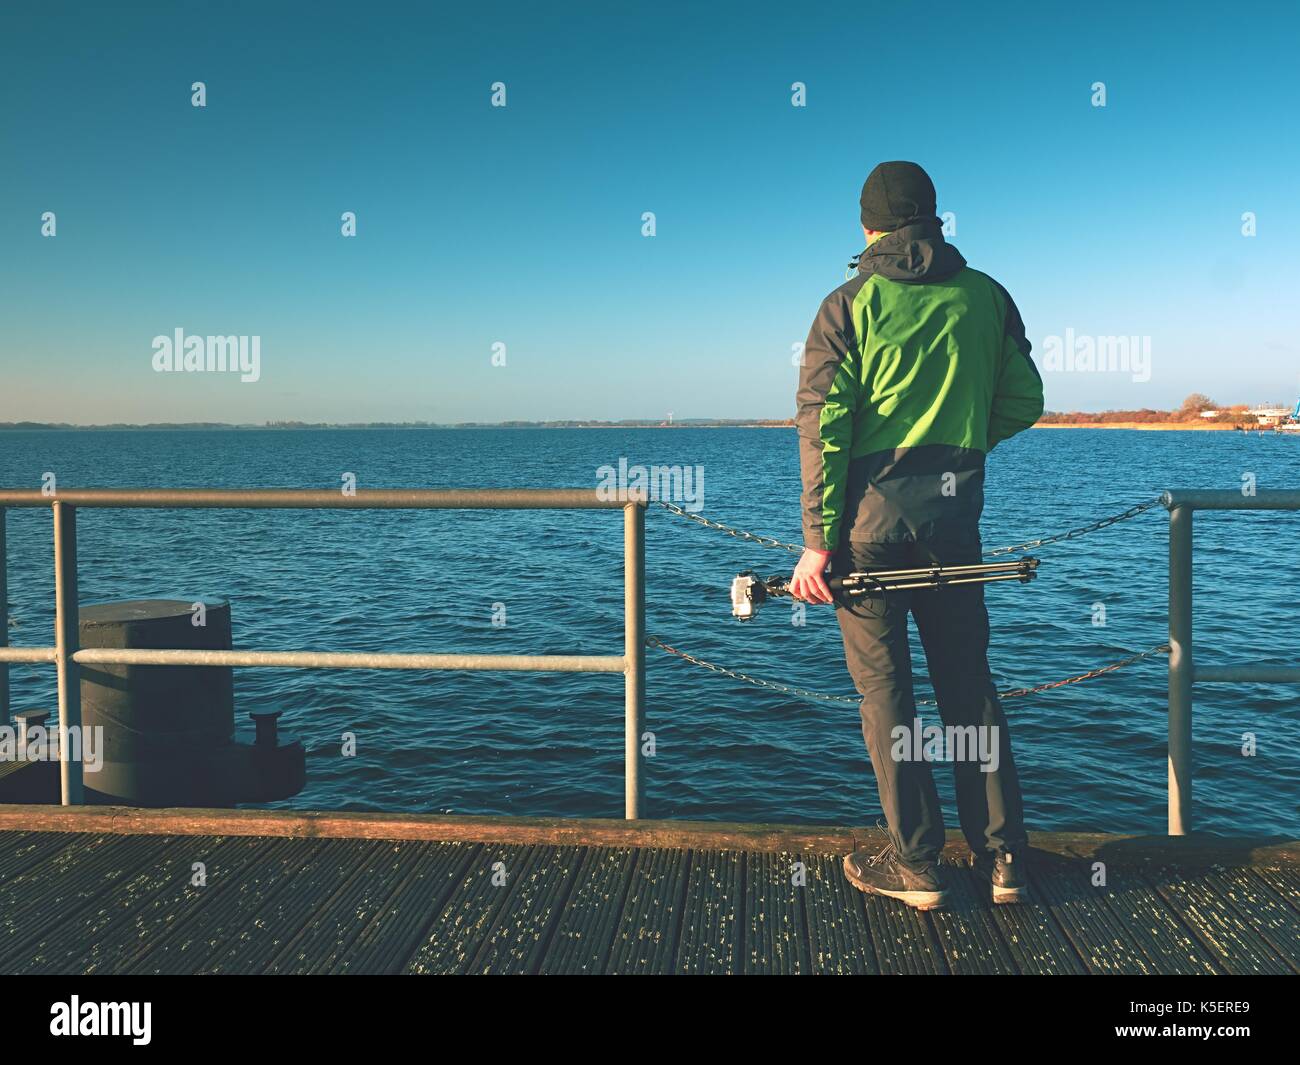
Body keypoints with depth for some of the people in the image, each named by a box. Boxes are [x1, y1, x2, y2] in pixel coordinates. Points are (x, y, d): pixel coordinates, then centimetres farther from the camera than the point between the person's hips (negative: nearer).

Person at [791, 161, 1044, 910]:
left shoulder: (850, 305, -3)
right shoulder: (985, 295, 5)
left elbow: (822, 426, -9)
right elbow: (1023, 403, 9)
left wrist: (817, 540, -9)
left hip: (871, 510, -3)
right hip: (954, 511, 3)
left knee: (885, 685, 5)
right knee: (969, 680, 12)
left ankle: (917, 865, 10)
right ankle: (1003, 857, 16)